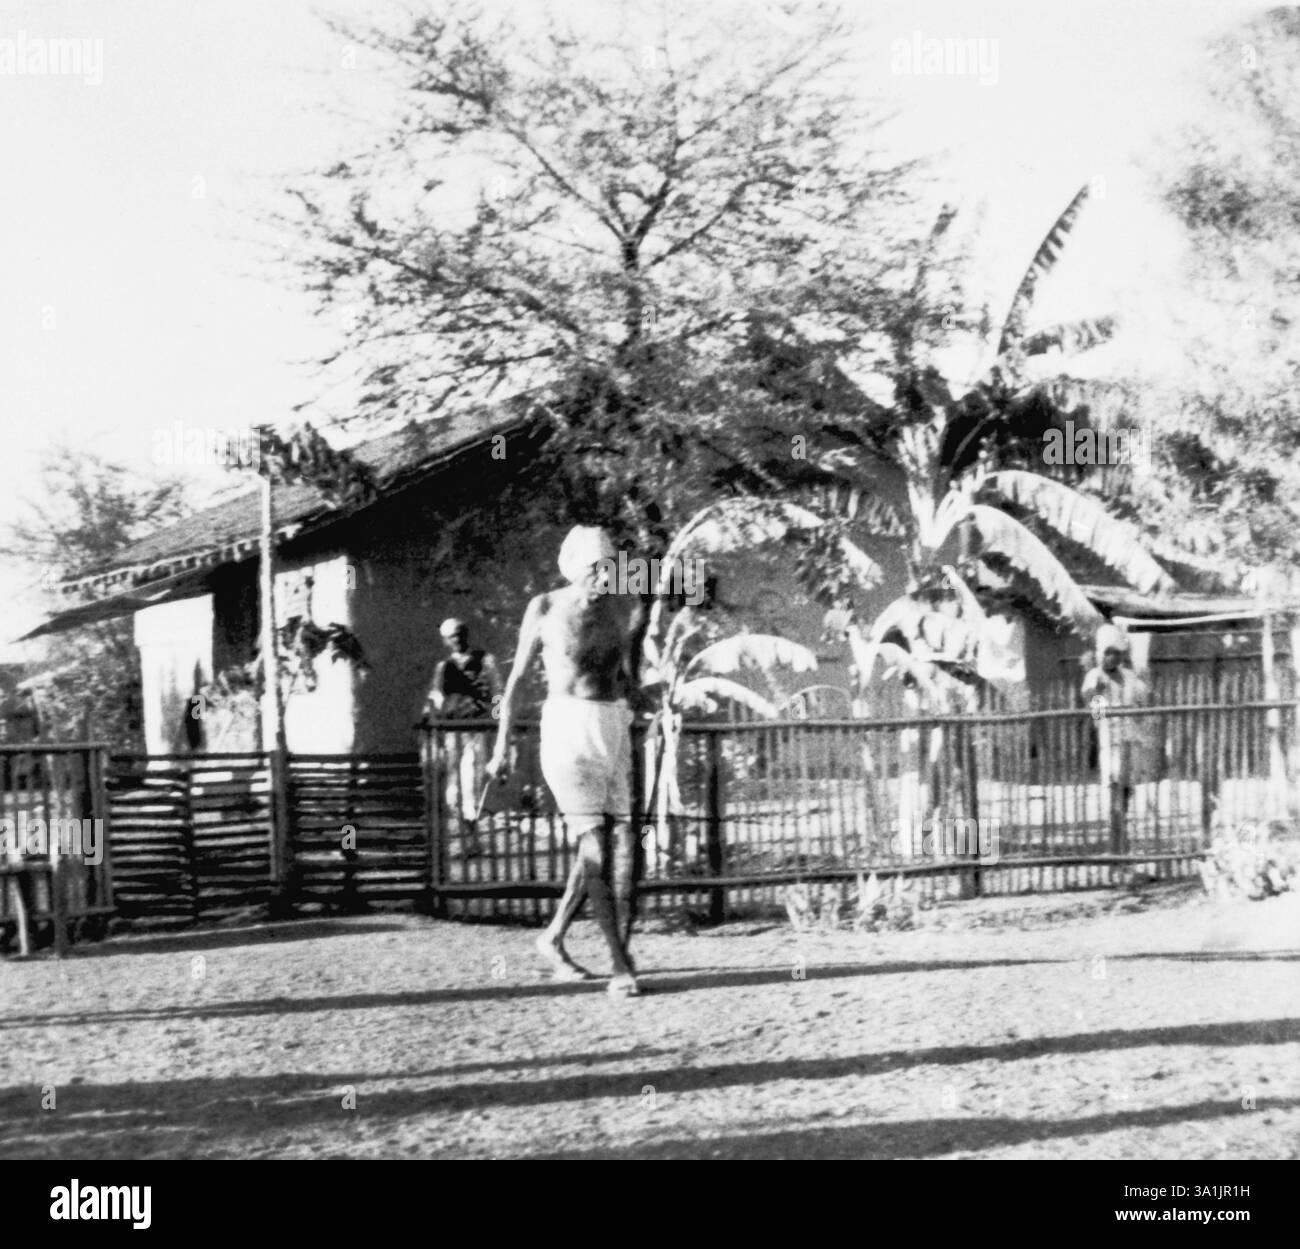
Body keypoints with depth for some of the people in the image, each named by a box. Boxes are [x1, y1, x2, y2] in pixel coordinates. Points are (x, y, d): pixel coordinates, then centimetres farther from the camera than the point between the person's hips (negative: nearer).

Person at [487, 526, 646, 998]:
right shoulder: (545, 609, -2)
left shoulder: (626, 611, 6)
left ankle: (554, 938, 20)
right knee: (595, 845, -12)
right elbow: (516, 677, 7)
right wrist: (502, 744, 7)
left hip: (614, 728, 5)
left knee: (622, 843, 1)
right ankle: (621, 964, -12)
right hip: (567, 726, -4)